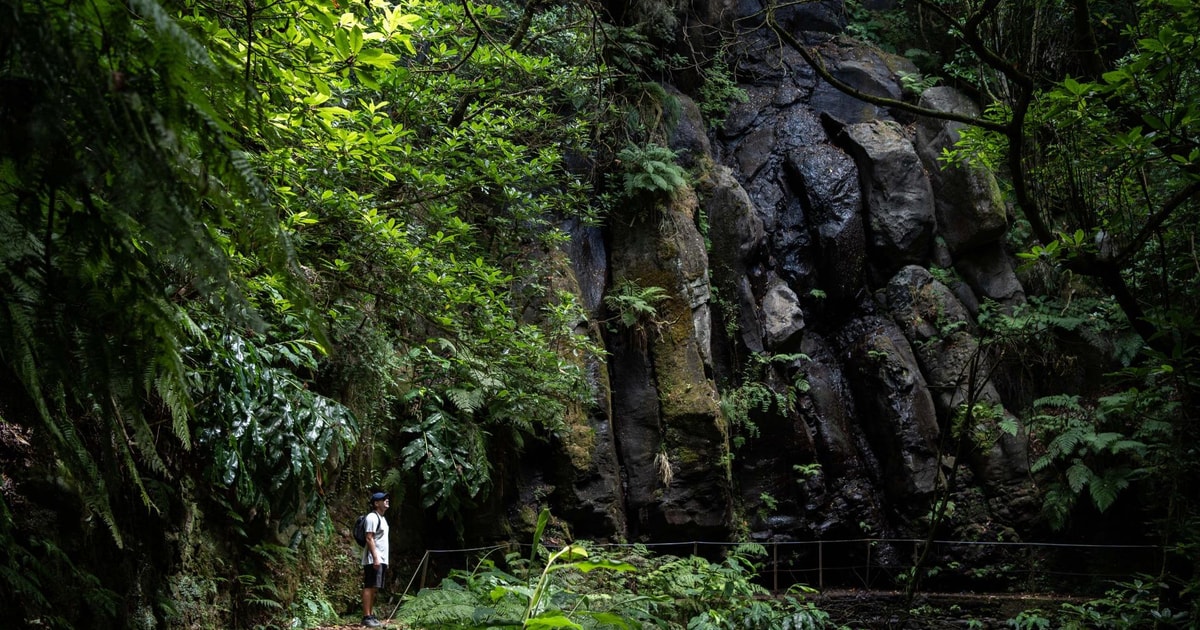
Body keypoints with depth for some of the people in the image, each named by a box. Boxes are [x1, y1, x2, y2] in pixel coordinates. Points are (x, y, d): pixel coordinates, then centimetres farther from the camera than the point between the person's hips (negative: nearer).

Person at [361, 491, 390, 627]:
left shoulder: (382, 518, 20)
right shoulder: (372, 517, -10)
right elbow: (369, 538, -17)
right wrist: (375, 558, -23)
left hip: (381, 559, 10)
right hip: (373, 559, -10)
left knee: (375, 588, 10)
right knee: (369, 587, -11)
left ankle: (371, 615, 13)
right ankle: (366, 617, -13)